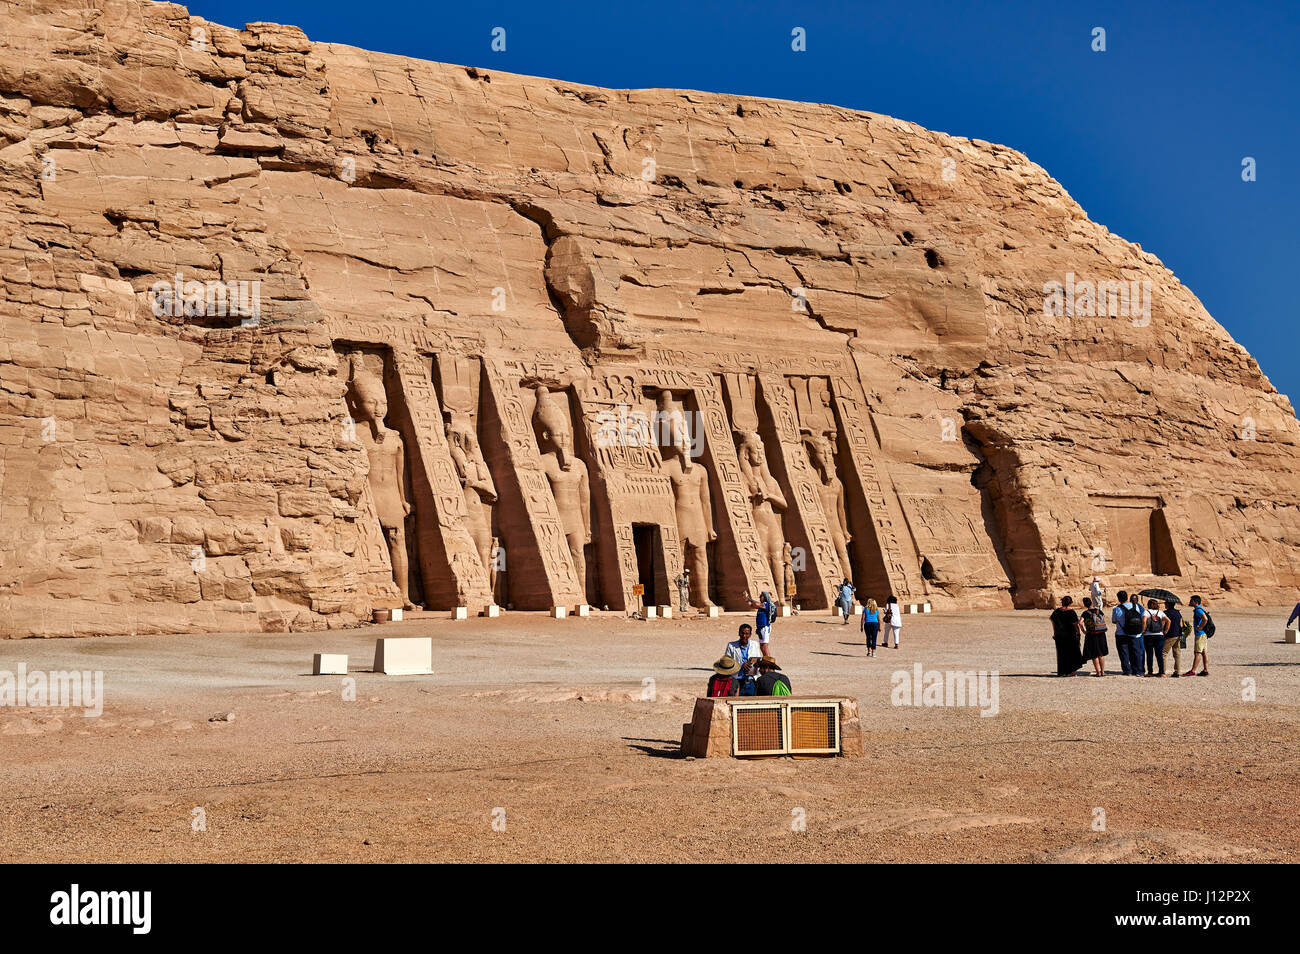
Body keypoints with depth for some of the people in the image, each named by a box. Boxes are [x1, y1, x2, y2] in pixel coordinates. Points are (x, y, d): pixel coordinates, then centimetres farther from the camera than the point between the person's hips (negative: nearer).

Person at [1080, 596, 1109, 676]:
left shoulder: (1086, 613, -10)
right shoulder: (1098, 610, 2)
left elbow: (1080, 622, -22)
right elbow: (1104, 616, 19)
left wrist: (1083, 631, -9)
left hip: (1091, 635, -4)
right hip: (1101, 634, 4)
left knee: (1094, 655, 6)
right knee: (1101, 654, 15)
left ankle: (1098, 672, 5)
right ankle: (1103, 671, 17)